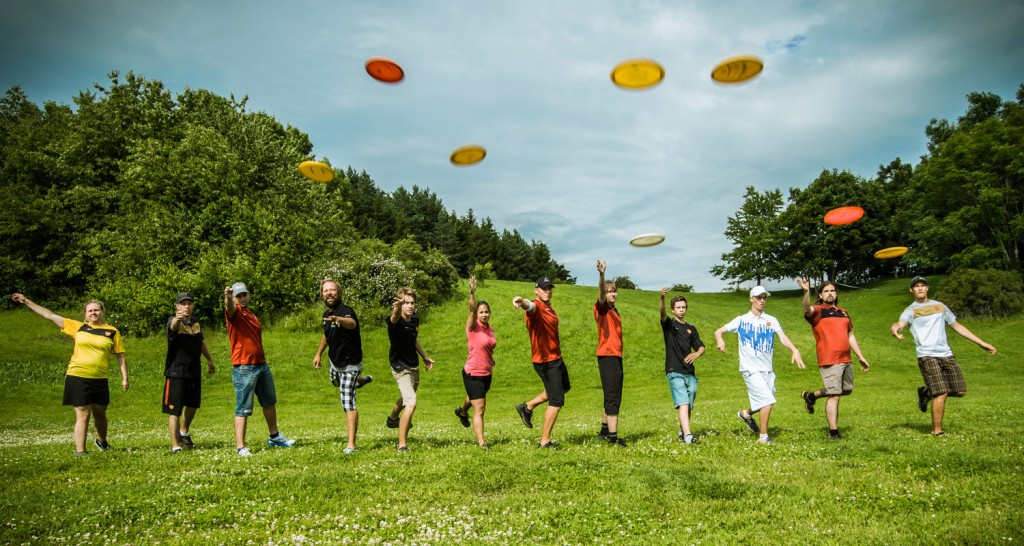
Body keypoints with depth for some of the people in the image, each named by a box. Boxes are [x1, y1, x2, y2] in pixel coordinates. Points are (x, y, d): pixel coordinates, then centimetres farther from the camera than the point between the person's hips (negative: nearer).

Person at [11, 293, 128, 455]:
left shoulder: (112, 332, 2)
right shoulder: (77, 327, 5)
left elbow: (120, 356, 4)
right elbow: (49, 315, 8)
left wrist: (125, 377, -1)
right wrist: (26, 301, 7)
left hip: (99, 380, 1)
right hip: (77, 377, -1)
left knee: (100, 414, 14)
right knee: (82, 414, -3)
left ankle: (101, 441, 39)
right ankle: (79, 452, 2)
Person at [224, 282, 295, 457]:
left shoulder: (252, 315, 17)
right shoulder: (234, 313, -6)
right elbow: (230, 307, -31)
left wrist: (262, 360, 18)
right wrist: (228, 297, -54)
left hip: (262, 365, 9)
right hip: (244, 368, -8)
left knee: (270, 402, 19)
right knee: (243, 409, -6)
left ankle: (274, 437, 33)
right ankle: (240, 447, 0)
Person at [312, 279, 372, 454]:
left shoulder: (345, 311, -28)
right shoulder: (327, 314, -1)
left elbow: (352, 323, -54)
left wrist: (339, 319, -75)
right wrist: (318, 354, 19)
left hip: (349, 365, -9)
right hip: (334, 361, 9)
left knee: (348, 404, -12)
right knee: (335, 382, 38)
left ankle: (351, 444, -6)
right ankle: (362, 380, 64)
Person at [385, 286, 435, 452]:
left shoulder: (415, 319, -5)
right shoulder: (395, 321, -26)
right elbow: (395, 317, -53)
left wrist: (425, 357, 23)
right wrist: (398, 307, -75)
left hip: (414, 365, 8)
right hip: (401, 367, -8)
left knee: (407, 396, 31)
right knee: (411, 403, -22)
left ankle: (393, 418, 61)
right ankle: (402, 445, -10)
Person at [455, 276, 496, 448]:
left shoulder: (490, 328, 3)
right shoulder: (473, 326, -16)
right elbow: (472, 309, -35)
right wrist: (472, 293, -50)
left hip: (486, 373, 7)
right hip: (473, 374, -7)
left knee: (476, 399, 31)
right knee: (479, 409, -8)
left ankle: (462, 411, 62)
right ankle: (481, 443, -3)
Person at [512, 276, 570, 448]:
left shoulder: (548, 307, 10)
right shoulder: (536, 307, -20)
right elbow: (530, 306, -46)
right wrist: (522, 302, -68)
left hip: (556, 358, 10)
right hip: (546, 361, -10)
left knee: (564, 387, 29)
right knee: (556, 402, -4)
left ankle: (528, 407, 32)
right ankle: (545, 442, 7)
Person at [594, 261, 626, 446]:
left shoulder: (614, 311, 18)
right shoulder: (602, 308, -7)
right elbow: (601, 294, -30)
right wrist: (601, 274, -47)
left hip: (616, 357, 9)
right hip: (607, 356, -9)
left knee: (612, 398, 16)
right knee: (612, 398, -12)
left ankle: (604, 431, 27)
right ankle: (613, 437, -11)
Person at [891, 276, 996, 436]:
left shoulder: (940, 306, 20)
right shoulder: (911, 310, 3)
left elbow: (957, 326, 26)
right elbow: (901, 322, -19)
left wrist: (981, 343, 22)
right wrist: (895, 328, -45)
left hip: (946, 355, 6)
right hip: (927, 356, -5)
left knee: (960, 391, 1)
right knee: (941, 393, -12)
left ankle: (927, 393, 25)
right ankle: (937, 431, 0)